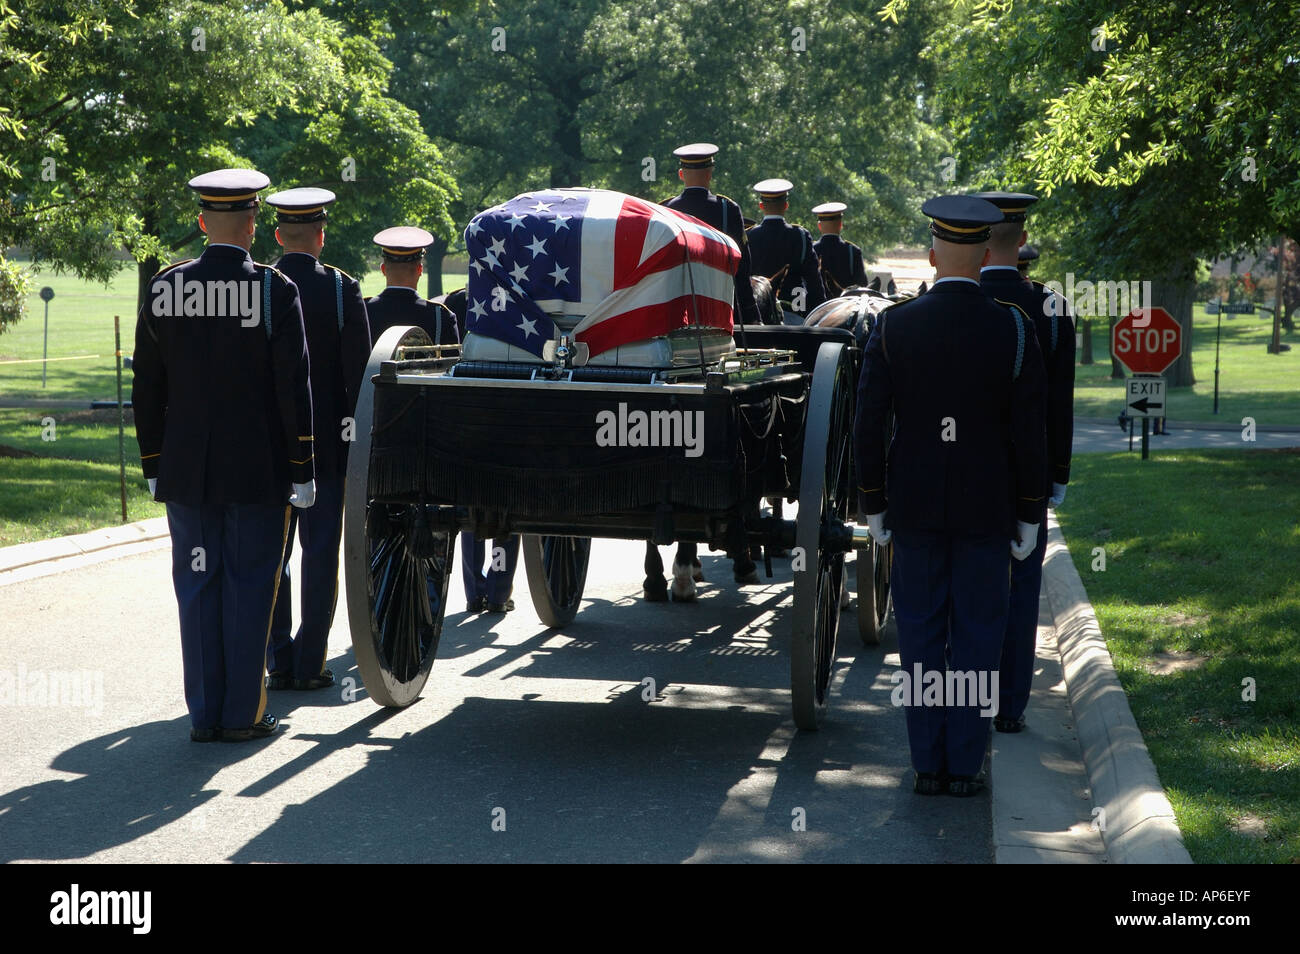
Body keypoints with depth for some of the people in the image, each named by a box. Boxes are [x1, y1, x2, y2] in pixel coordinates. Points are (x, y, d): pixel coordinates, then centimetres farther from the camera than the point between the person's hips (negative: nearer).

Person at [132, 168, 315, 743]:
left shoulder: (163, 289, 0)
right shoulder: (275, 291, -9)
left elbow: (146, 387, 5)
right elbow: (293, 388, -9)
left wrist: (153, 463, 14)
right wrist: (302, 470, -2)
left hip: (185, 471, 3)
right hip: (258, 471, -3)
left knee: (198, 587, 9)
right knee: (249, 586, 5)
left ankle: (204, 715, 11)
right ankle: (242, 714, 7)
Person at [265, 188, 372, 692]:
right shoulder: (341, 288, -5)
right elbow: (358, 367, -5)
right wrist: (356, 430, 3)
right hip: (326, 440, -1)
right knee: (320, 550, 4)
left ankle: (278, 662, 7)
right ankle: (310, 663, 3)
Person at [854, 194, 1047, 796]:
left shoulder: (892, 326, -6)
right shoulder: (1013, 328, -7)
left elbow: (868, 424, -4)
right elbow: (1028, 431, -5)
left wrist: (873, 503, 7)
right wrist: (1029, 514, 4)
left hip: (914, 504, 1)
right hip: (987, 505, 0)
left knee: (920, 634, 8)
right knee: (977, 635, 7)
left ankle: (928, 765, 11)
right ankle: (965, 765, 9)